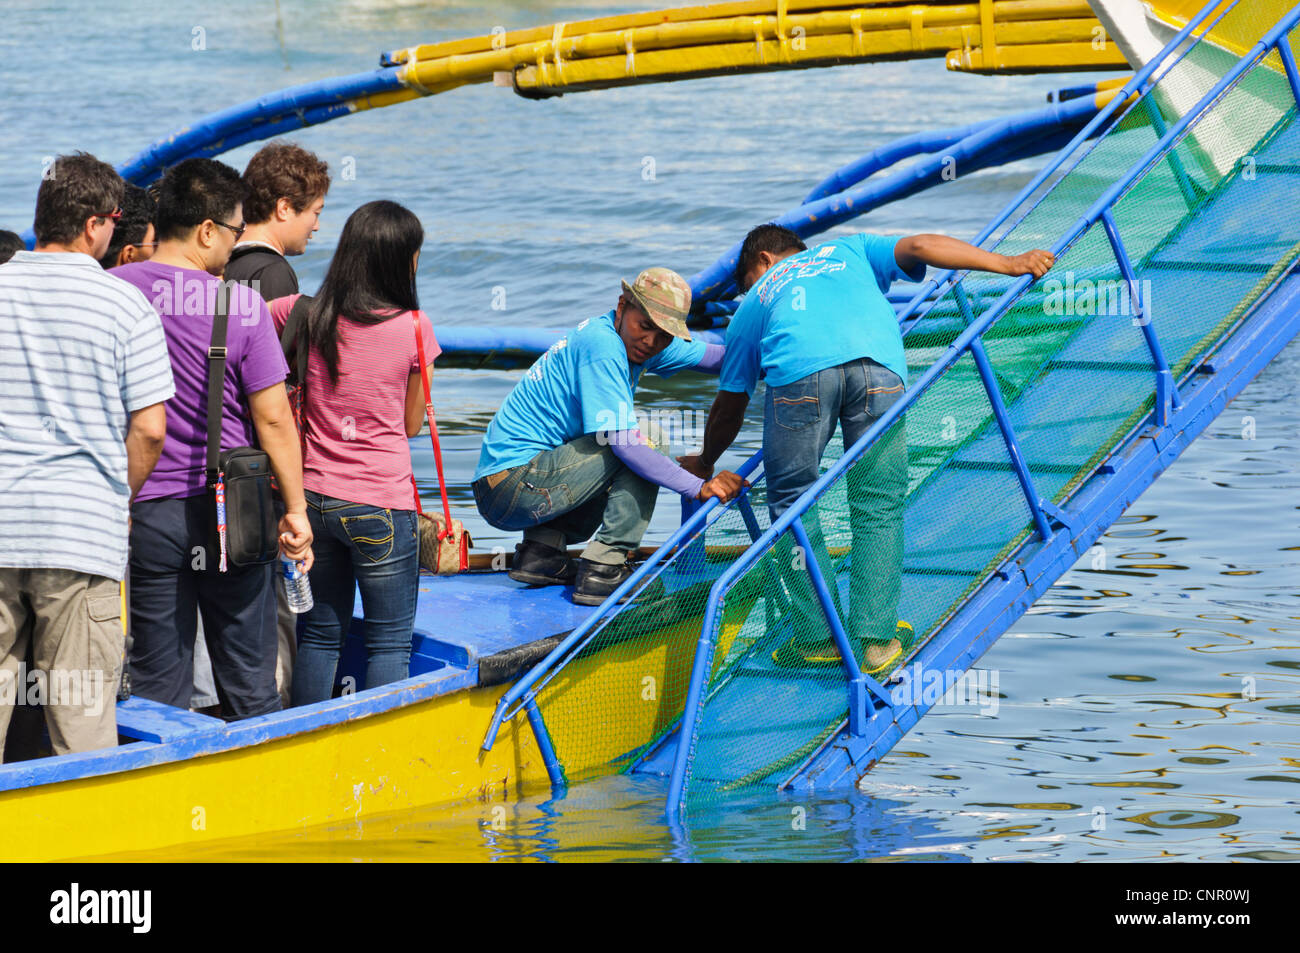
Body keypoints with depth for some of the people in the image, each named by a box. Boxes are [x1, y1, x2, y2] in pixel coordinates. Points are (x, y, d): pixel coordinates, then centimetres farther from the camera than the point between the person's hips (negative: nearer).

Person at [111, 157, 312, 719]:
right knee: (249, 685, 8)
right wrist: (295, 509, 1)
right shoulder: (242, 303, -10)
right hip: (232, 510, -2)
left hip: (146, 514, 2)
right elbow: (273, 418, -8)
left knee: (159, 684, 7)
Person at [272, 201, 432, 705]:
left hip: (313, 497, 4)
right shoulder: (413, 327, -10)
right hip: (382, 505, -4)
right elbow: (412, 423, 1)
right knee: (389, 643, 5)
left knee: (318, 635, 14)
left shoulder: (303, 314, -2)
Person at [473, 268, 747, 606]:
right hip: (514, 486, -10)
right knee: (637, 454, -13)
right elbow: (626, 443, -25)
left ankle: (541, 551, 11)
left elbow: (711, 355, 16)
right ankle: (601, 571, -14)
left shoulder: (629, 338, 9)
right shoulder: (602, 347, -19)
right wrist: (699, 488, -26)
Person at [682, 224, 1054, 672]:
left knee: (791, 503, 15)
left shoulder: (755, 301, 38)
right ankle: (874, 639, 8)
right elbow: (917, 248, 22)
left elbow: (729, 406, 41)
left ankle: (818, 636, 13)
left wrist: (704, 463, 59)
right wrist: (1009, 264, 18)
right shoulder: (849, 251, 40)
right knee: (878, 507, 11)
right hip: (878, 364, 1)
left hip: (799, 369, -1)